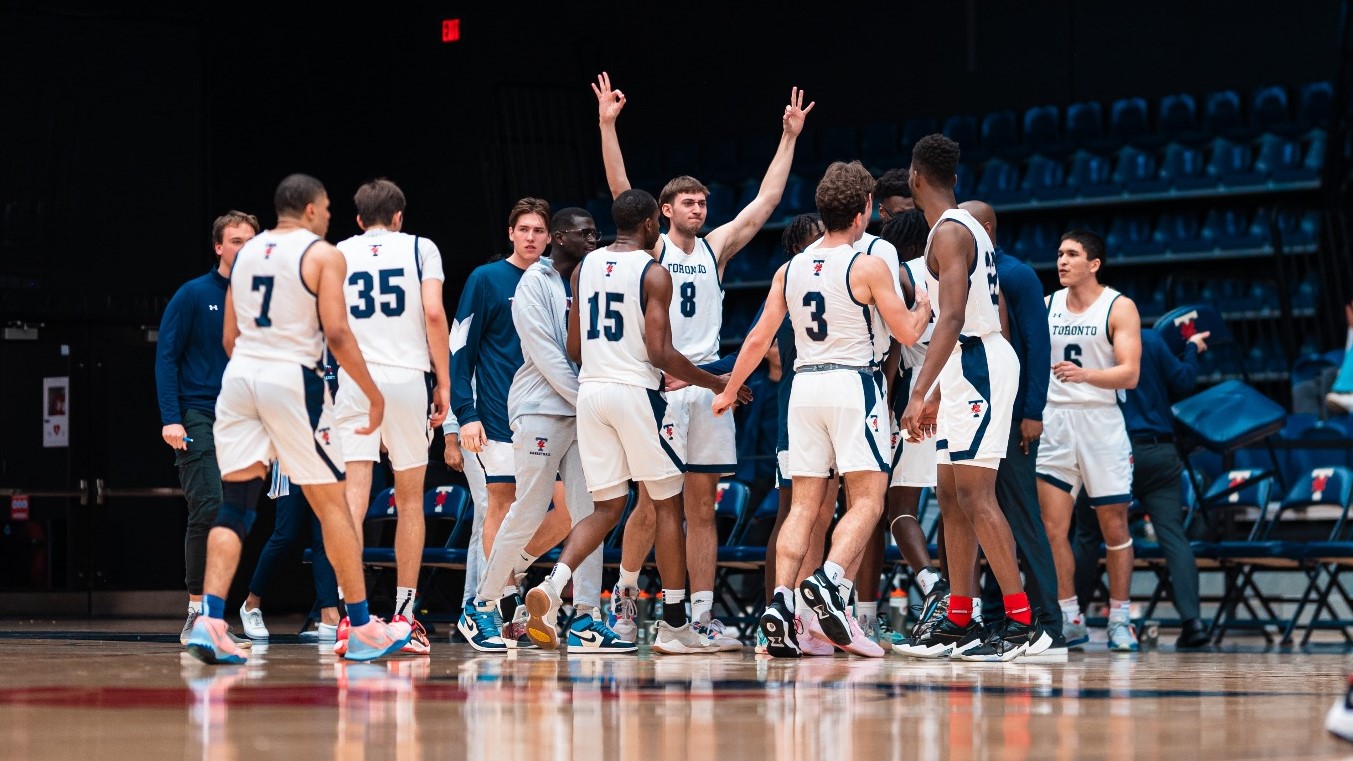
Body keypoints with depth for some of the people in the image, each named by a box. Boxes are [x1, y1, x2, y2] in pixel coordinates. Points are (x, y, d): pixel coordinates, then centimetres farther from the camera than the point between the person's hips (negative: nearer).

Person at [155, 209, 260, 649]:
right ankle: (196, 615, -11)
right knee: (208, 510, -16)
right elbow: (166, 357, -2)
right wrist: (171, 418, -12)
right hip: (198, 420, -5)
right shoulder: (193, 295, 0)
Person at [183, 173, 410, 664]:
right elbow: (337, 334, -10)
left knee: (235, 504, 3)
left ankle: (209, 621, -13)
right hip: (293, 378, -5)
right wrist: (373, 394, -2)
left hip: (240, 375, 5)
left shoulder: (246, 252, 16)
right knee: (332, 504, 6)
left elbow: (230, 337, 17)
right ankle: (363, 631, 11)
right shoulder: (322, 254, -1)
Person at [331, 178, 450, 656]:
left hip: (354, 380, 0)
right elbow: (434, 314, -6)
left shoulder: (338, 253, 10)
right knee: (409, 500, 11)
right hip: (409, 377, 0)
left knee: (355, 496, -6)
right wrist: (443, 383, 0)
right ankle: (404, 616, 14)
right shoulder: (420, 248, 6)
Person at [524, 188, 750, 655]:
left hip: (591, 389, 6)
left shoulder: (585, 268, 11)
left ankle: (553, 585, -14)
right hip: (636, 390, -6)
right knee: (668, 505, 6)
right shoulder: (653, 274, -8)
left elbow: (574, 350, 12)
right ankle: (674, 625, 6)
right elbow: (661, 353, -14)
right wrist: (715, 383, -2)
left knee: (607, 507, 11)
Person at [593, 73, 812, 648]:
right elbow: (620, 191, -9)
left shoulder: (716, 249, 14)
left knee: (702, 505, 3)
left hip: (707, 383, 4)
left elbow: (766, 200, 15)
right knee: (652, 503, -5)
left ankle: (702, 617, 2)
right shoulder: (652, 249, 2)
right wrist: (607, 126, -17)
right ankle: (623, 591, 14)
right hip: (659, 383, -4)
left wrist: (790, 137, 12)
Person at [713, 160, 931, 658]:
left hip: (804, 385, 5)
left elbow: (758, 340, 10)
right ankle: (829, 583, -26)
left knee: (803, 505, 6)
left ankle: (781, 603, -7)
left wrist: (728, 392, 22)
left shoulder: (789, 270, 8)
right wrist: (924, 305, 17)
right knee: (867, 500, -4)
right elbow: (908, 334, -4)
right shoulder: (868, 267, -7)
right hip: (853, 383, -5)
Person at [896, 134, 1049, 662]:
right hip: (971, 365, 10)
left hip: (977, 363, -10)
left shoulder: (949, 232, -14)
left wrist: (919, 392, -29)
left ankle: (1021, 623, -17)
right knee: (951, 494, 11)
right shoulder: (968, 227, 18)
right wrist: (938, 394, 27)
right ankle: (958, 623, 14)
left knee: (974, 494, -13)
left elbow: (952, 318, -24)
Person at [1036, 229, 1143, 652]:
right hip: (1055, 421, 3)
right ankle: (1070, 621, 4)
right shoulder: (1046, 306, 7)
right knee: (1052, 526, -4)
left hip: (1102, 422, -3)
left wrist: (1084, 374, -30)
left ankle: (1119, 620, 12)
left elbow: (1129, 374, -15)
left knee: (1114, 527, 3)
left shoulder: (1119, 308, -5)